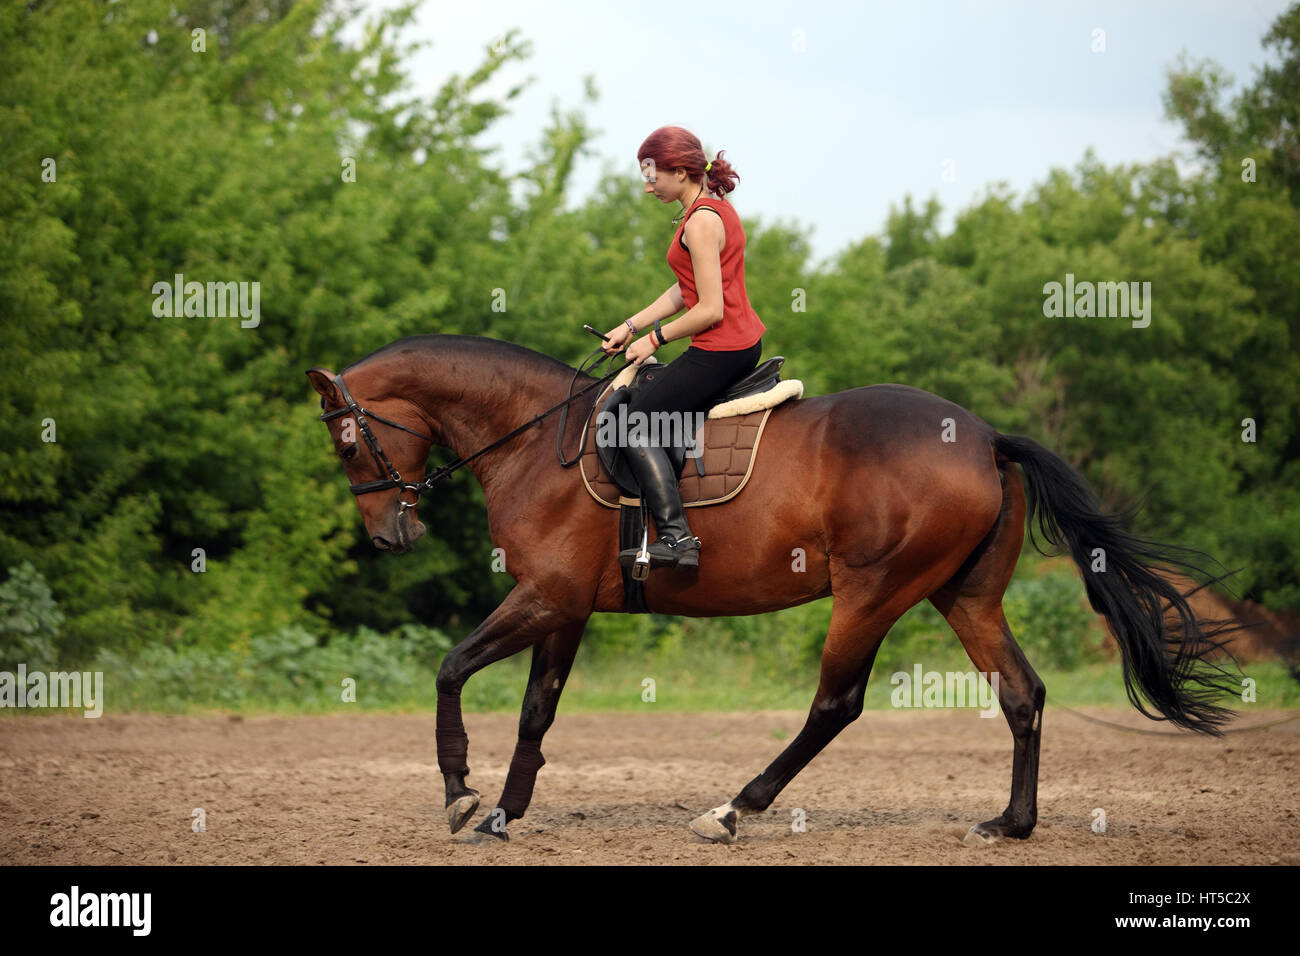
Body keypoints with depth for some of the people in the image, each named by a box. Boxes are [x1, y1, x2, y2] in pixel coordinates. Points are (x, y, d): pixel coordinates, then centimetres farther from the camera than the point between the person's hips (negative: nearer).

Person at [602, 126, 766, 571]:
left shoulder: (701, 222, -19)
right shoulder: (716, 208, 13)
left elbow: (710, 310, -22)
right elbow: (688, 290, 18)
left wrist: (656, 338, -9)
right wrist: (632, 326, 13)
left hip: (720, 349, -10)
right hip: (745, 343, 10)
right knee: (652, 399, 27)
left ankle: (676, 537, -13)